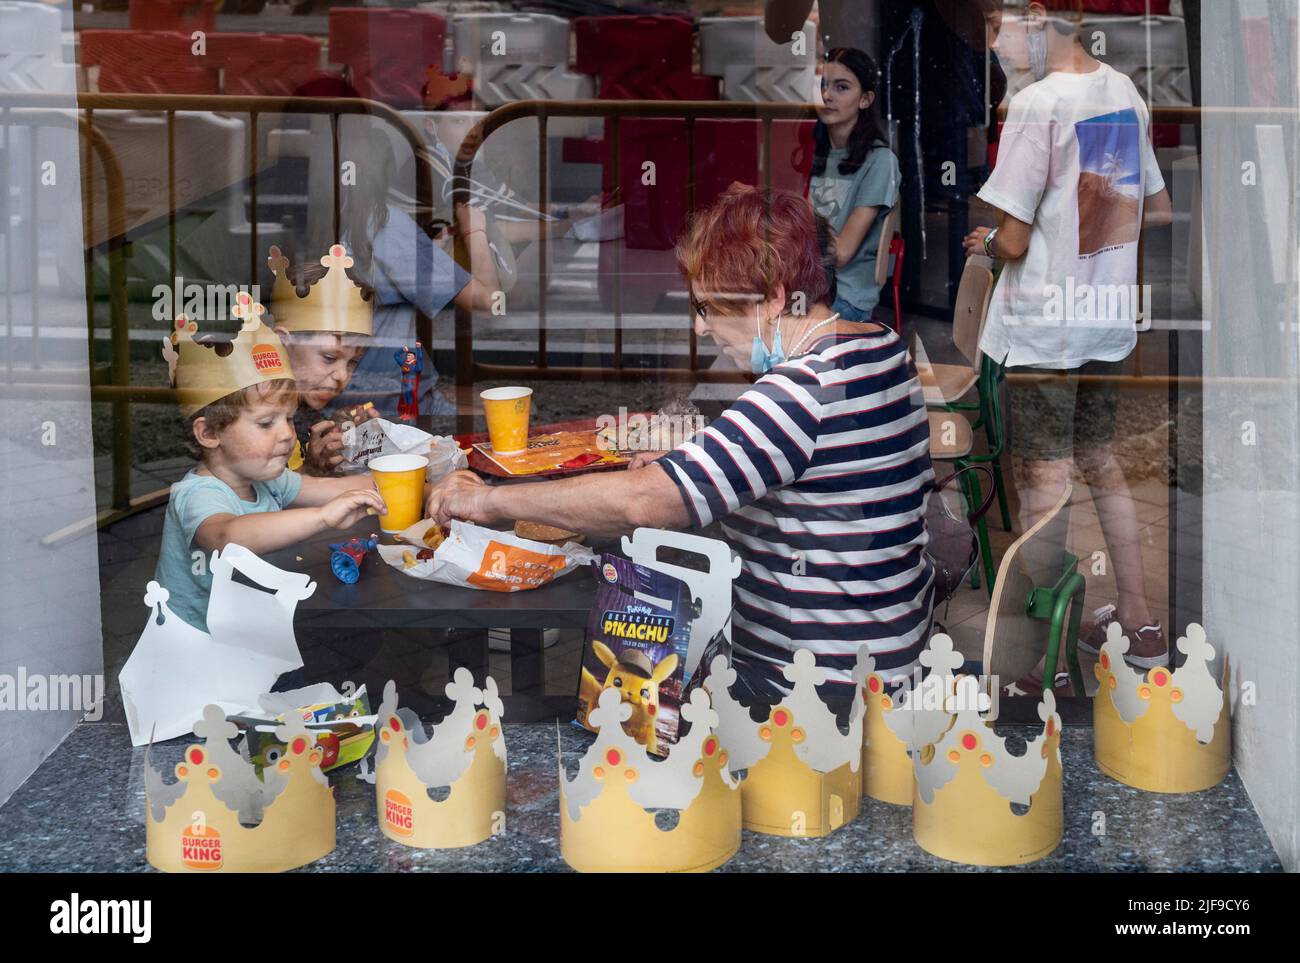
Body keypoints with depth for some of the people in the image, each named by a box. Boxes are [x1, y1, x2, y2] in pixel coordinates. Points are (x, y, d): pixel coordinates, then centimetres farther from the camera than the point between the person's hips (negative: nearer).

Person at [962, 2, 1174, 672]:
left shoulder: (1039, 103, -19)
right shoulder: (1126, 94, 5)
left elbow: (1013, 241, -20)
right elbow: (1159, 210, 16)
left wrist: (987, 243, 2)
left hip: (1040, 325, -7)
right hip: (1108, 318, 8)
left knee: (1042, 485, 1)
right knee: (1101, 463, 20)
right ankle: (1140, 624, 29)